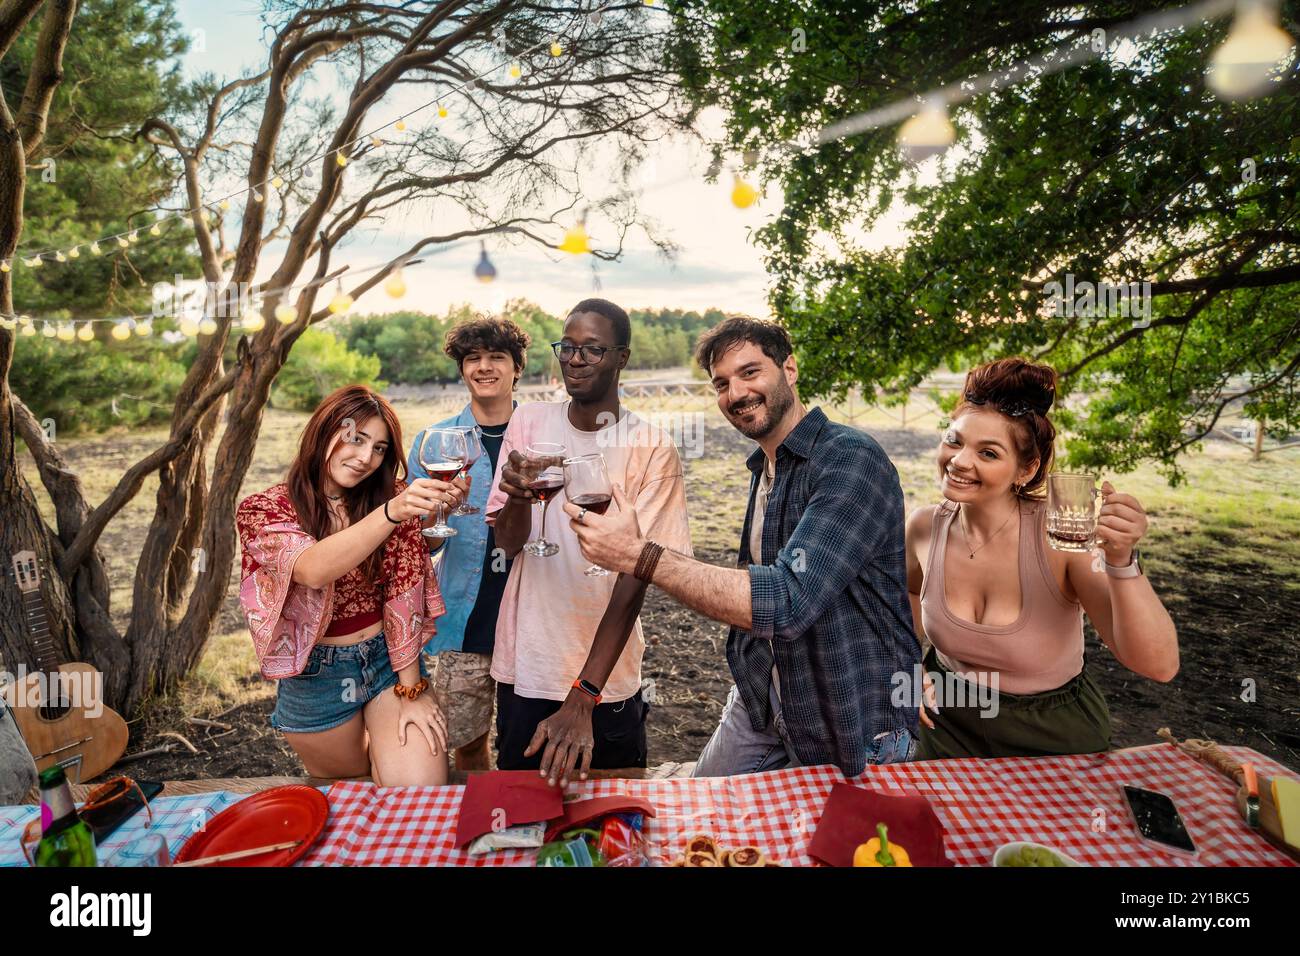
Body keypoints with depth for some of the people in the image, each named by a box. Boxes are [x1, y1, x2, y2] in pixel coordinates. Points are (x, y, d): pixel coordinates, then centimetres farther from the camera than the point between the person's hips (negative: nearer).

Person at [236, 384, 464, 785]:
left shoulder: (391, 496, -7)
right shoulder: (263, 510, -12)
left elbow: (404, 591, -10)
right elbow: (313, 569, -33)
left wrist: (411, 691, -13)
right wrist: (390, 513, -47)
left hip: (390, 660, 1)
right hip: (315, 678, 0)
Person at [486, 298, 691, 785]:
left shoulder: (651, 448, -12)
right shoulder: (528, 423, -2)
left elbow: (635, 574, -16)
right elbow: (509, 543, -3)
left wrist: (583, 698, -22)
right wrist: (517, 495, -27)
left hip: (607, 681, -2)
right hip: (523, 670, 2)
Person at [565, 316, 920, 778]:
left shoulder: (850, 458, -23)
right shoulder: (763, 468, 5)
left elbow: (788, 600, -33)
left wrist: (641, 555, -33)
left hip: (856, 719, -7)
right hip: (761, 700, 7)